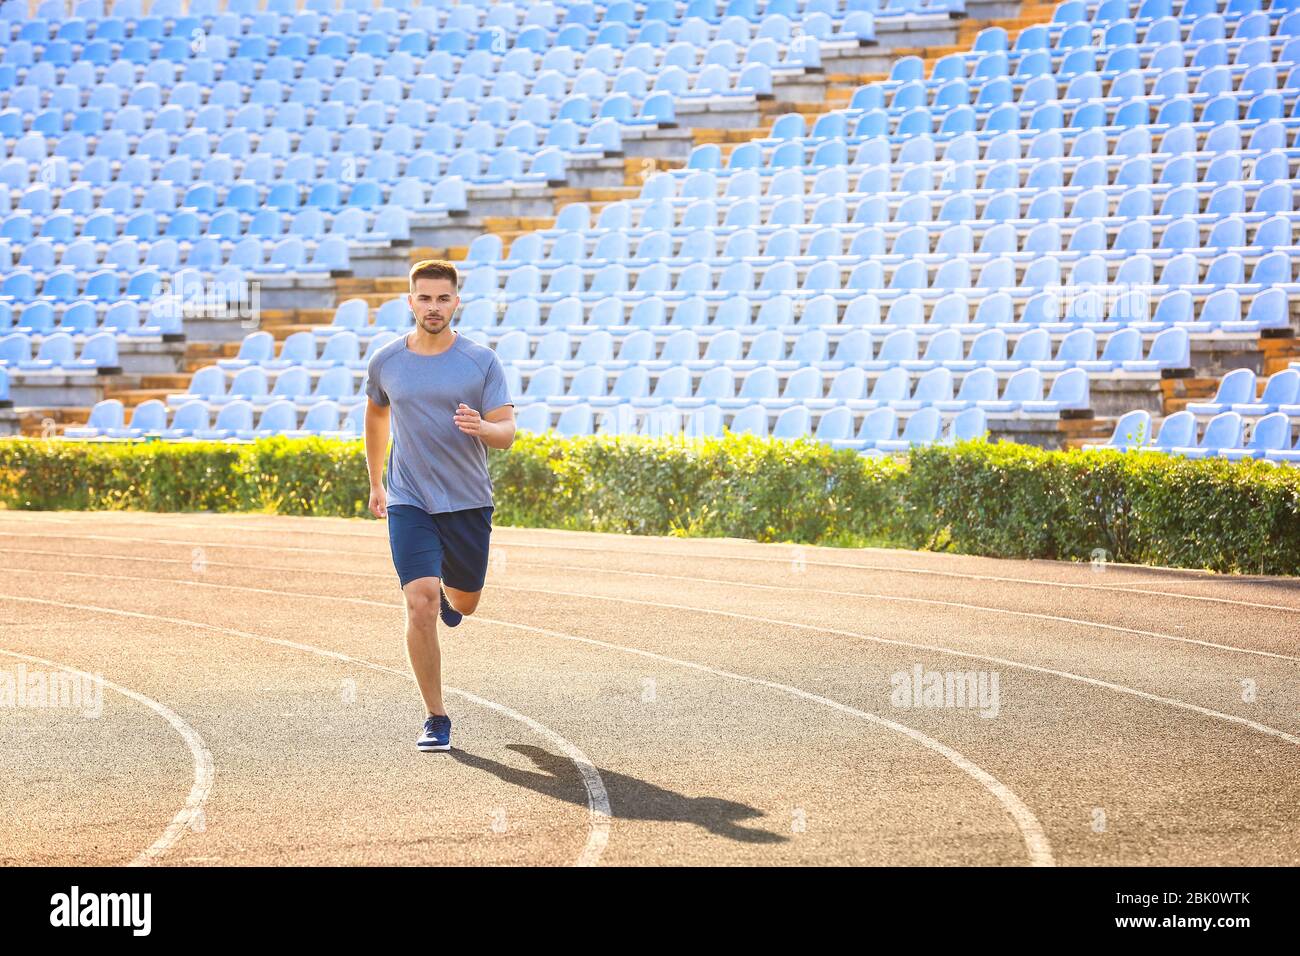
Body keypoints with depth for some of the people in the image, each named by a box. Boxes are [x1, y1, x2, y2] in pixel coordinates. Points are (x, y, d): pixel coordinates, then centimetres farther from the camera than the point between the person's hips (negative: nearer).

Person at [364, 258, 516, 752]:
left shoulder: (481, 361, -4)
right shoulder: (385, 362, 0)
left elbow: (507, 432, -7)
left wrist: (482, 427, -30)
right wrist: (374, 482, 24)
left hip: (469, 503, 1)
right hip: (408, 503, -1)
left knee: (463, 603, 15)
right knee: (420, 604, -15)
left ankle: (447, 596, 56)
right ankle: (436, 719, -7)